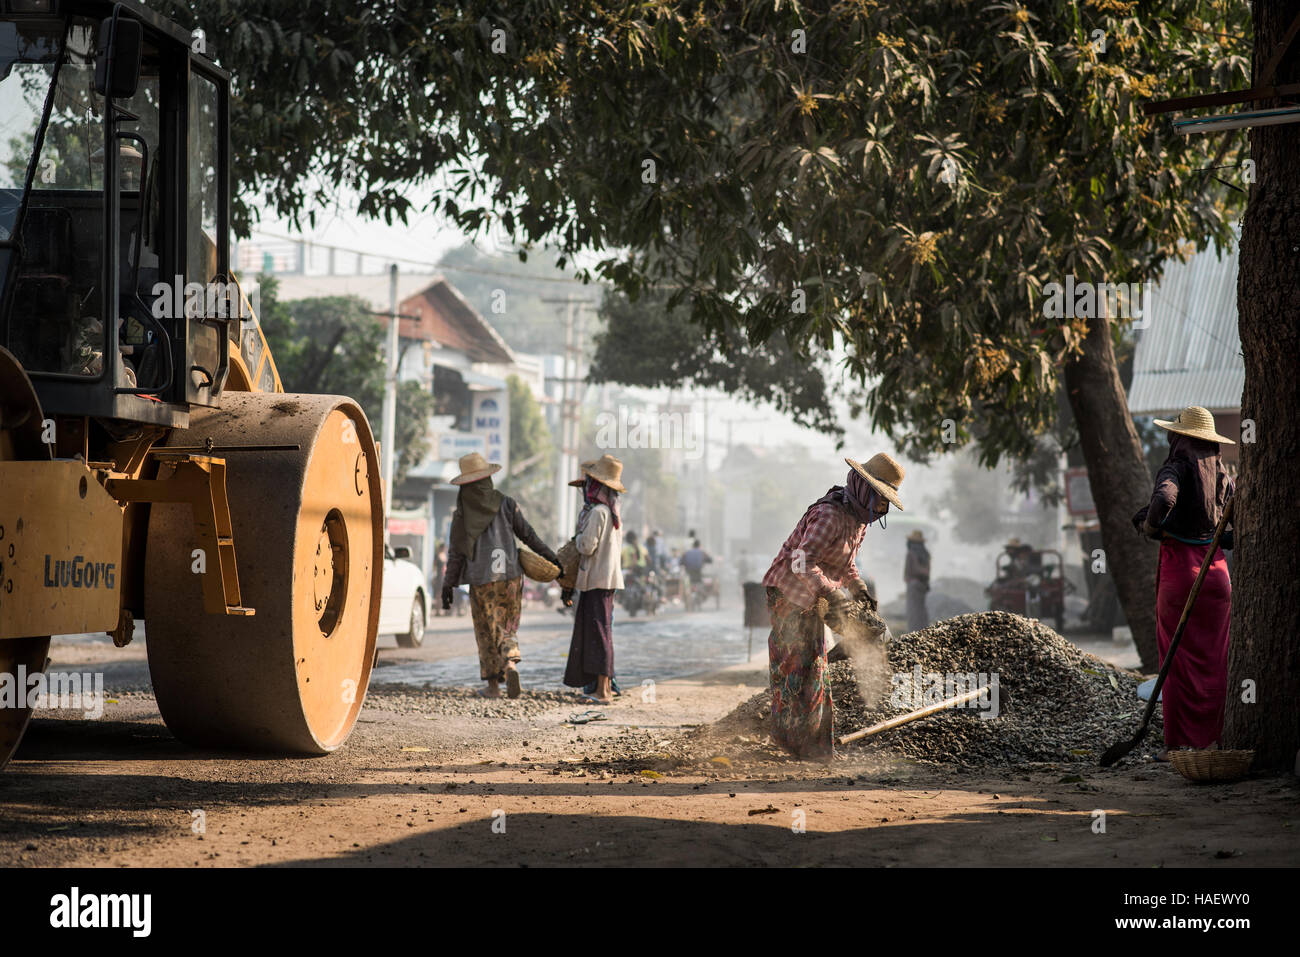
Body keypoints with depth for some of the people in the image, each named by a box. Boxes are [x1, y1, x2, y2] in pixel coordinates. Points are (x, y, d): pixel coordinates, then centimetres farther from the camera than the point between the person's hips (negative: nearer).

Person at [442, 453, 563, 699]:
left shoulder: (462, 516, -7)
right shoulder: (506, 504, -3)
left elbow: (456, 554, -4)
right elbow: (528, 535, 1)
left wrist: (448, 586, 4)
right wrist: (551, 557, 10)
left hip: (481, 582, -1)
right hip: (510, 577, 1)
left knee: (488, 632, 11)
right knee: (508, 628, 12)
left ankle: (493, 685, 11)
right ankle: (511, 664, -16)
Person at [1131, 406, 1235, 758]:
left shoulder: (1177, 469, -8)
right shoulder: (1221, 475, 9)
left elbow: (1164, 497, -29)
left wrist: (1150, 526, -12)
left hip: (1179, 569, -5)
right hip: (1216, 571, 5)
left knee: (1178, 660, 1)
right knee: (1213, 660, 8)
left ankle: (1178, 744, 2)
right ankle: (1213, 739, 9)